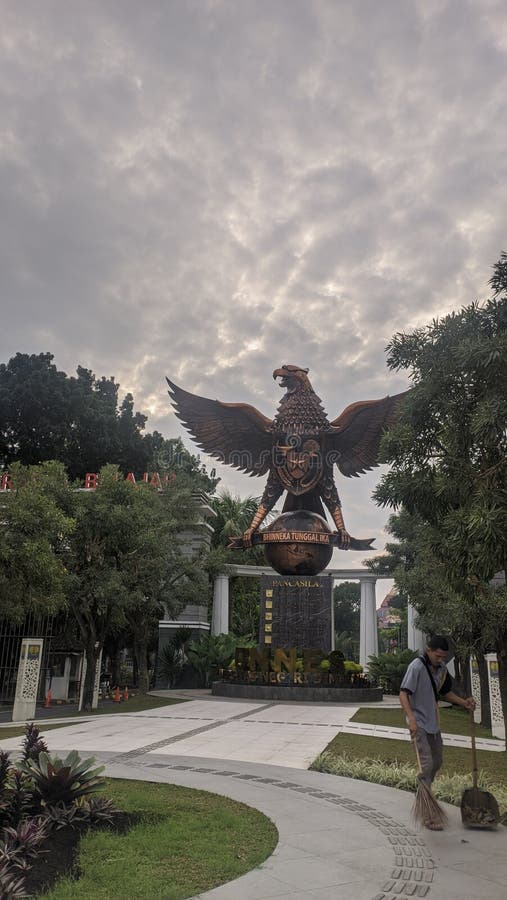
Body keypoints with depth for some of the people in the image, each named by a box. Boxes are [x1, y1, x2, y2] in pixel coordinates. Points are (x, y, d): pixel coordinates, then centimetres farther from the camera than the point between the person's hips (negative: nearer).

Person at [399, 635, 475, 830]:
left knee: (437, 763, 17)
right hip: (419, 723, -8)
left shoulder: (442, 668, 5)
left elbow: (446, 692, 19)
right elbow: (403, 694, -22)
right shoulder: (417, 666, -19)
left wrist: (464, 702, 3)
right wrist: (411, 718, -33)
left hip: (433, 722, 8)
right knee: (427, 764, -12)